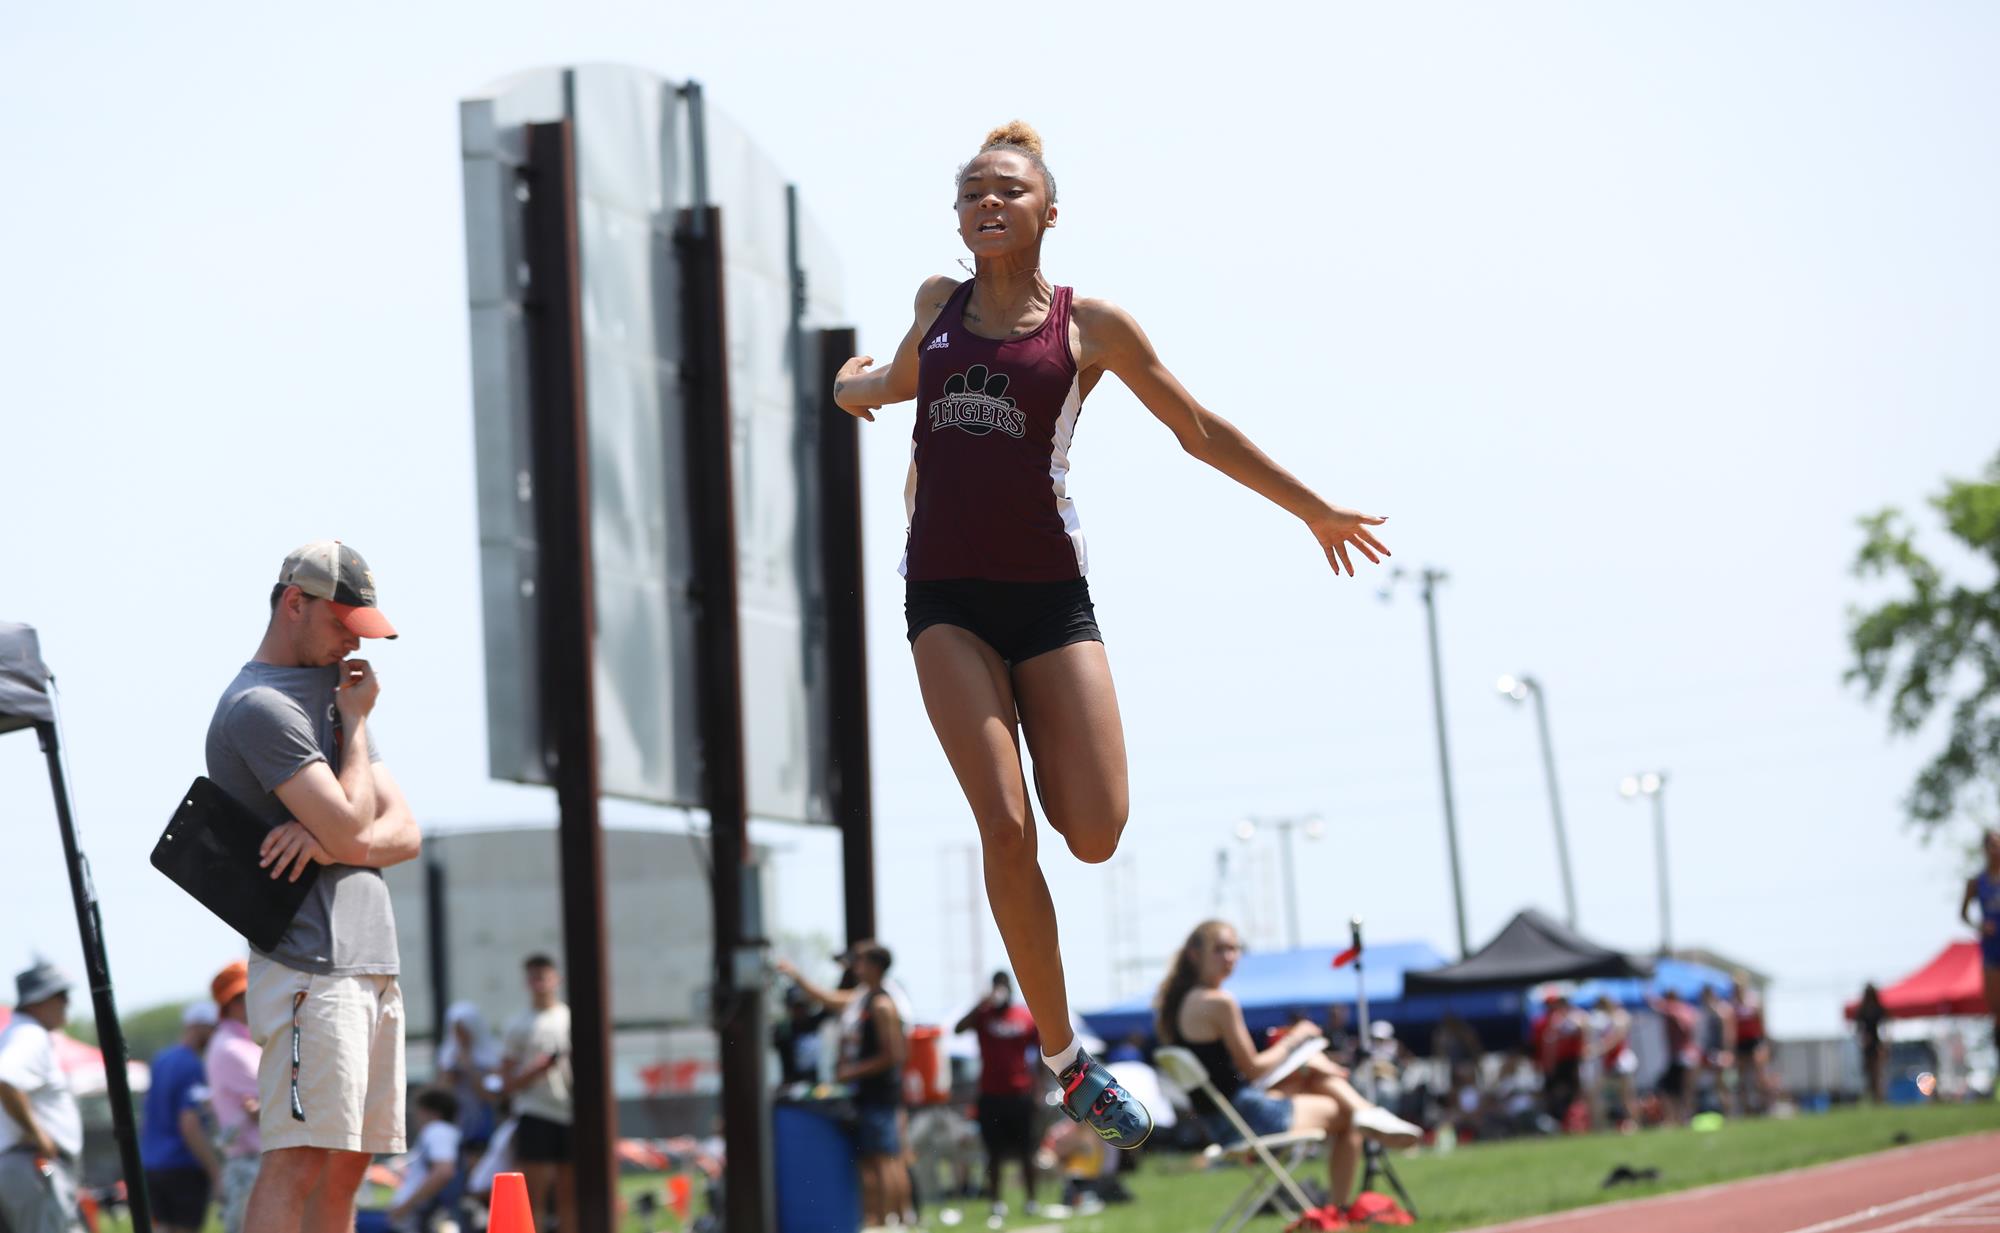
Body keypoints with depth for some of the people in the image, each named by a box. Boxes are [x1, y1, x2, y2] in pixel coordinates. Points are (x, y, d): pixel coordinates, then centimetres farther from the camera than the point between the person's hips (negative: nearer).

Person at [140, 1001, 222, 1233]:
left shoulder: (160, 1060, 13)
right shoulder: (192, 1067, -14)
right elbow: (190, 1125, -21)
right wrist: (216, 1171, -18)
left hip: (152, 1166, 8)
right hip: (184, 1168, -8)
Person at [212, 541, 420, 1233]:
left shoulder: (335, 693, 22)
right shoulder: (260, 706, -8)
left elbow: (404, 834, 13)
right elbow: (352, 829, -16)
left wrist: (326, 838, -8)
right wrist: (355, 725, -2)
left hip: (373, 963, 9)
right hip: (310, 963, -9)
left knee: (347, 1163, 6)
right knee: (299, 1161, -17)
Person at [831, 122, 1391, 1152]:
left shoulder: (1089, 325, 3)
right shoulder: (939, 304, 11)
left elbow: (1199, 429, 13)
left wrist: (1314, 508, 17)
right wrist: (859, 383, 24)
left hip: (1049, 593, -1)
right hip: (947, 598, 1)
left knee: (1095, 834, -9)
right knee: (1004, 826, -13)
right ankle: (1066, 1062, -6)